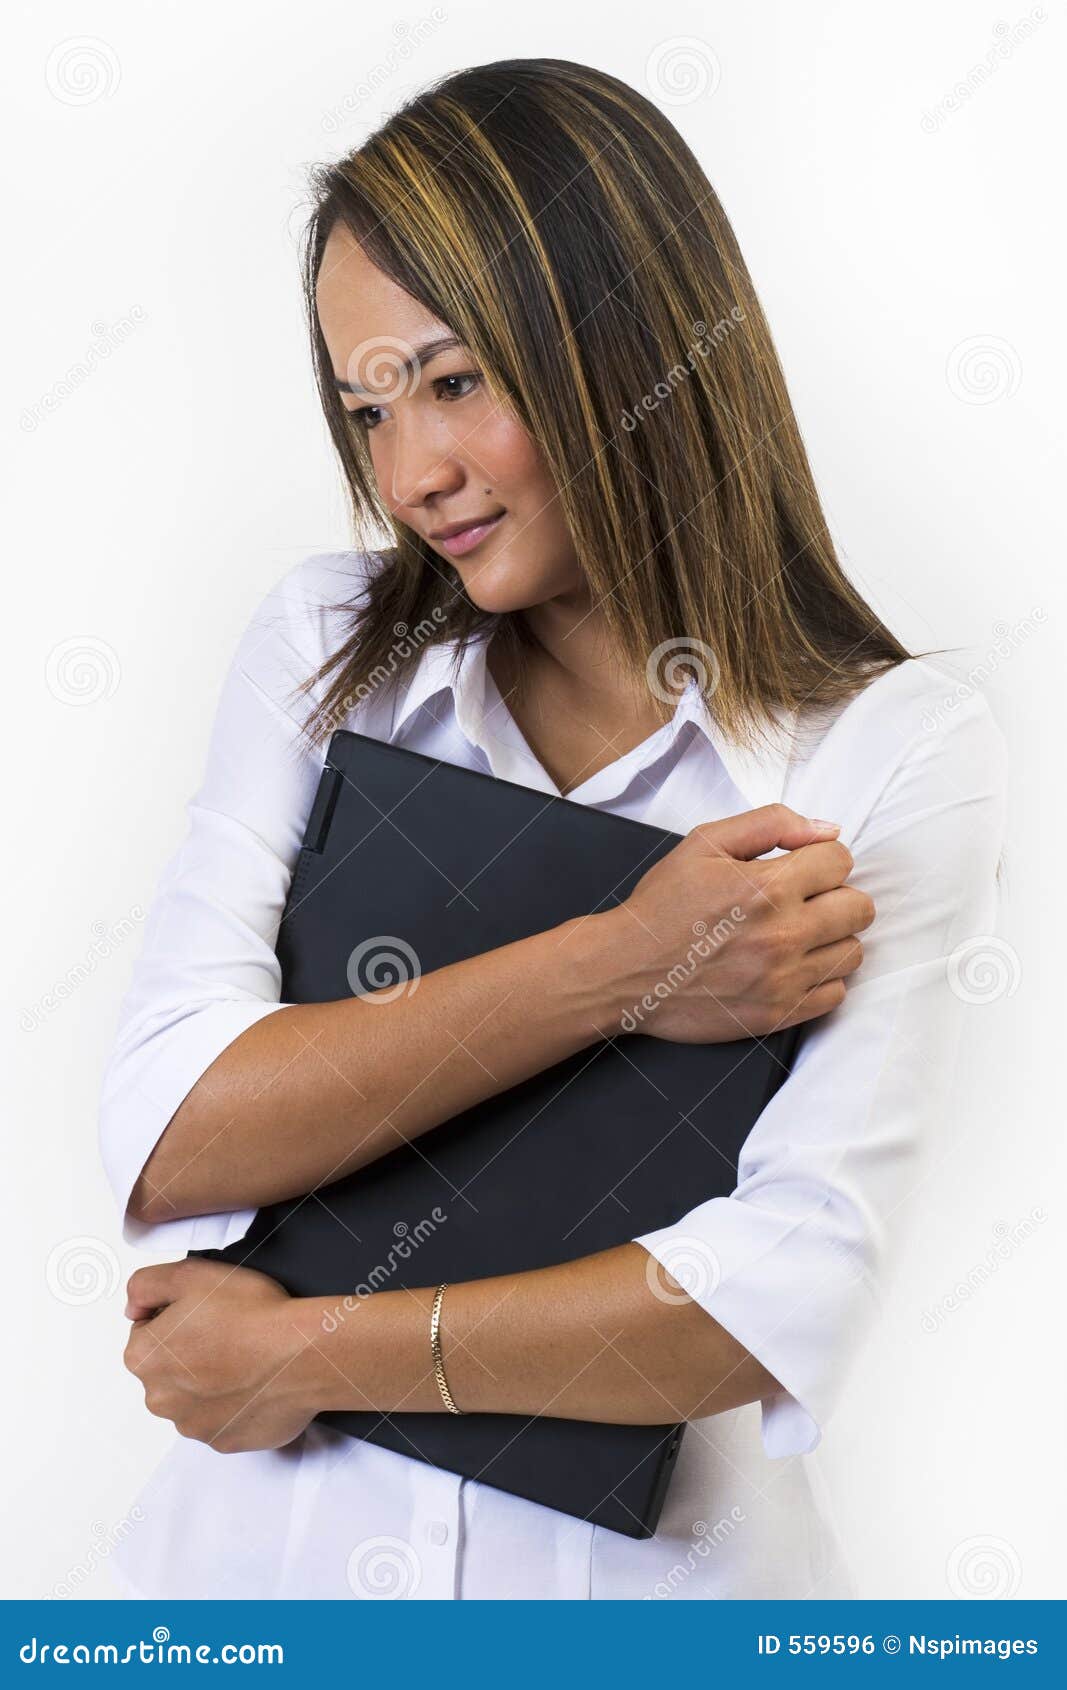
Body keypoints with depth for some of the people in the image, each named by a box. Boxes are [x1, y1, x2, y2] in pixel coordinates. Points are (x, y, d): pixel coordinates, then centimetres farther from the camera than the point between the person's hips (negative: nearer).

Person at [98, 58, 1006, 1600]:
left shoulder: (898, 752, -10)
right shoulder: (325, 645, -1)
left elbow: (787, 1300, -19)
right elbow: (162, 1140, -12)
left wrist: (301, 1356, -14)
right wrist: (611, 973, -19)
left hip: (637, 1569, -2)